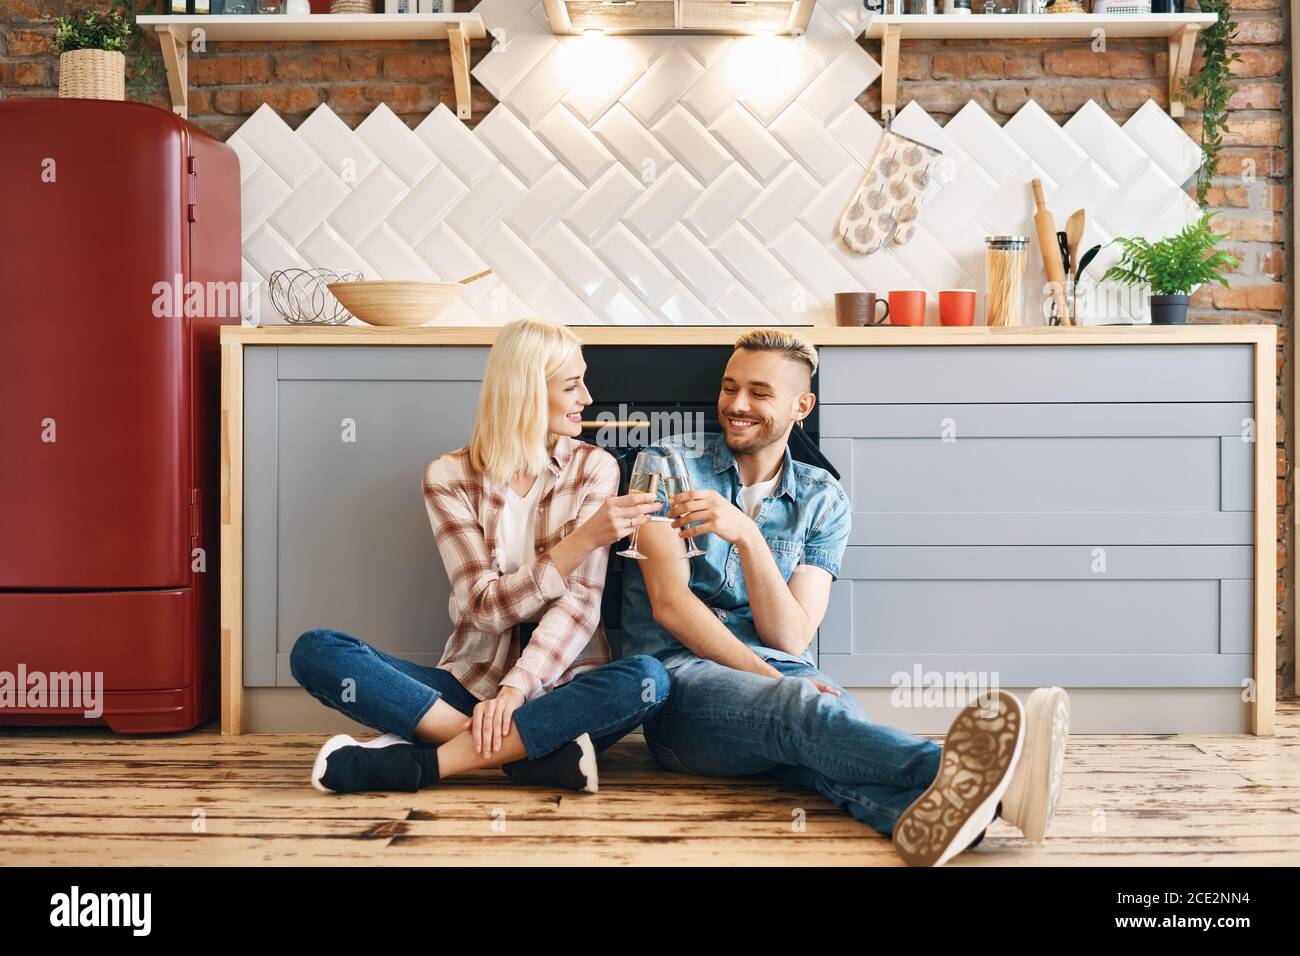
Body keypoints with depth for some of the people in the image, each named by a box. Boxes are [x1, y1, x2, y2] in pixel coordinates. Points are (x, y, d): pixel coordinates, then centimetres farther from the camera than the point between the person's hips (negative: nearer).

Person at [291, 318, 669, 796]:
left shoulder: (594, 467, 0)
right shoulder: (449, 477, -1)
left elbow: (581, 601, -10)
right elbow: (485, 606, -11)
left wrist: (516, 689, -25)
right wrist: (586, 538, -23)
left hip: (562, 686, 0)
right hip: (472, 682, 1)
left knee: (647, 678, -34)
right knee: (315, 651, -20)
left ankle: (420, 762, -30)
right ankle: (535, 753, -29)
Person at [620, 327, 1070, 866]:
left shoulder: (823, 502, 11)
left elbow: (792, 639, -1)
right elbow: (670, 605, -7)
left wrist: (746, 535, -15)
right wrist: (771, 683, -17)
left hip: (780, 676, 3)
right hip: (682, 677, -2)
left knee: (838, 722, -36)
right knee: (805, 710, -37)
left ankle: (925, 815, -70)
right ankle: (958, 775, -66)